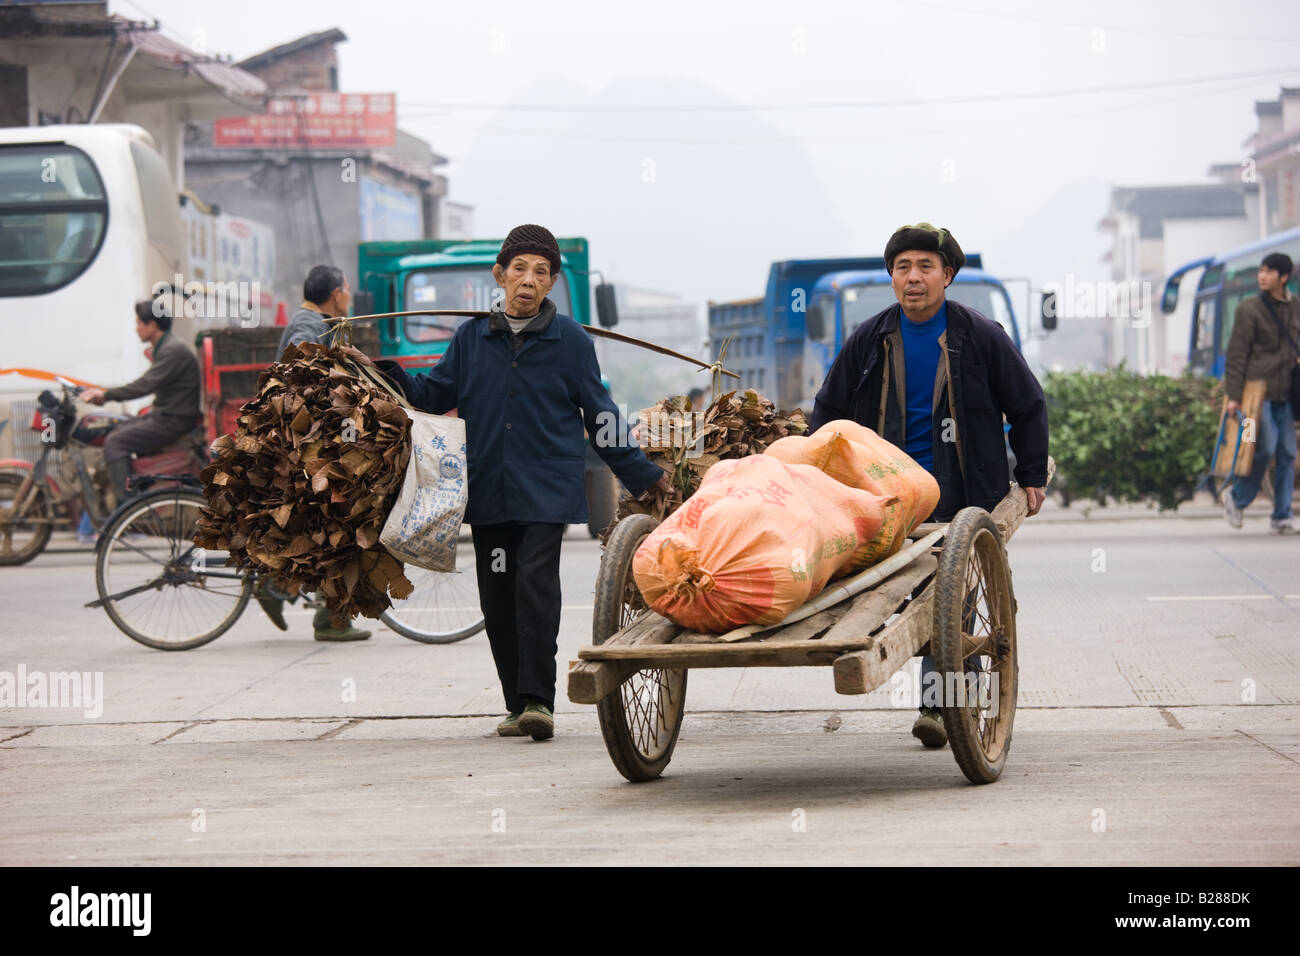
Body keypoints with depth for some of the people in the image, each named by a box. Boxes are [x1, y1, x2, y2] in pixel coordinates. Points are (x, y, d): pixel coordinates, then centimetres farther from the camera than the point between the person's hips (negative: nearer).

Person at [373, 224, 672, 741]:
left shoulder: (569, 340, 2)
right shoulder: (473, 336, 8)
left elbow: (599, 415, 8)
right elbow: (437, 393, 17)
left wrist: (643, 475, 8)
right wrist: (382, 374, 5)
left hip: (547, 490, -3)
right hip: (488, 490, 3)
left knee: (535, 584, -17)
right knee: (497, 597, 4)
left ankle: (538, 701, -15)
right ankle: (517, 704, 14)